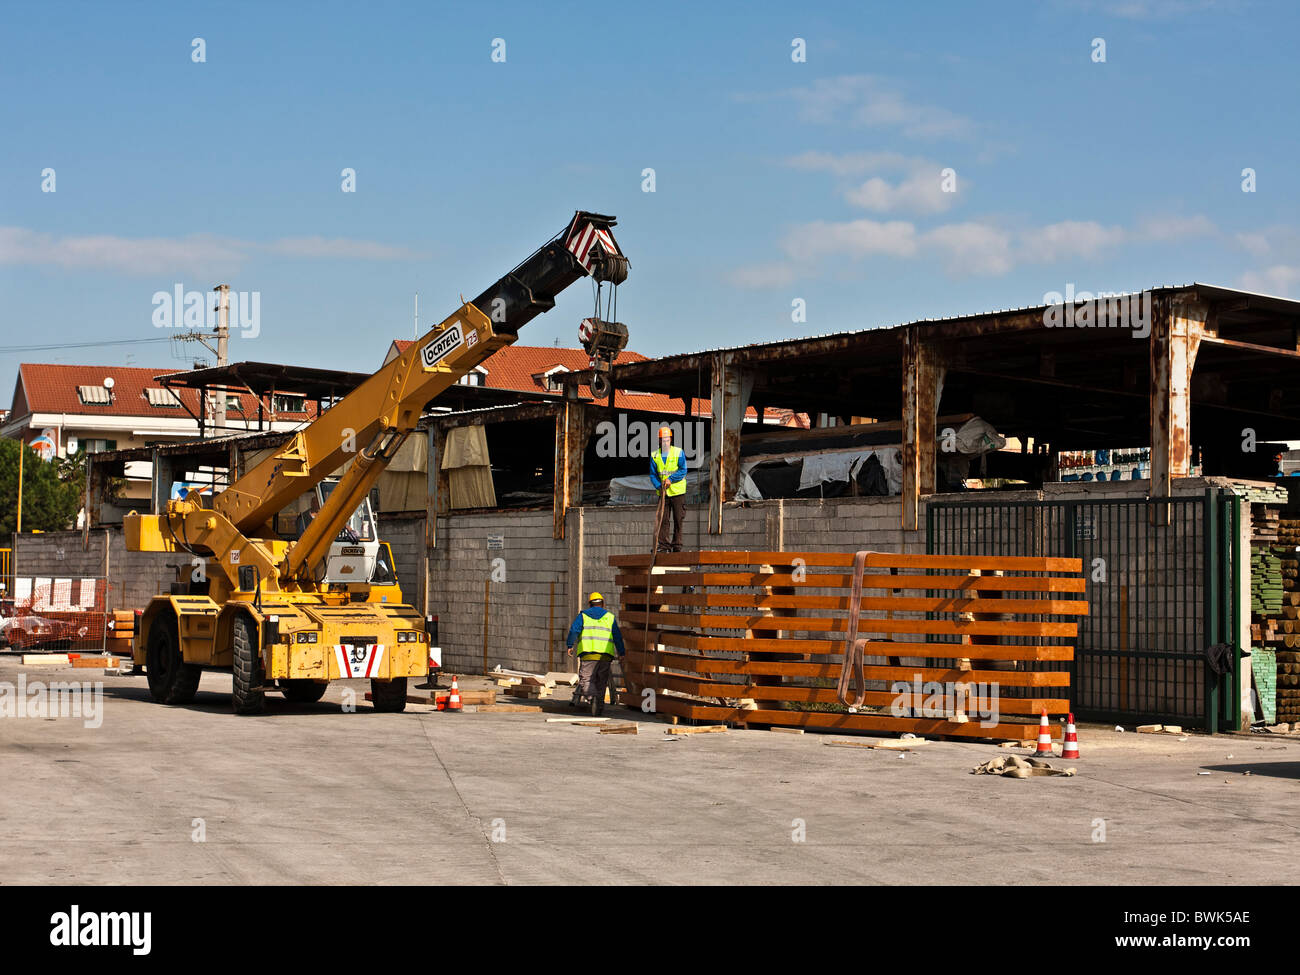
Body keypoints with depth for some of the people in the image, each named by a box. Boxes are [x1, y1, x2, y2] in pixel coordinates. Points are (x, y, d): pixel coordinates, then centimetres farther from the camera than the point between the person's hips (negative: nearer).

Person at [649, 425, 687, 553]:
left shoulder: (678, 452, -2)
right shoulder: (654, 456, 5)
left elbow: (683, 470, -8)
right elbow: (653, 474, 4)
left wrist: (670, 479, -19)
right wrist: (659, 486, -12)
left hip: (678, 491, -2)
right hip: (663, 492, 2)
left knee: (678, 519, 0)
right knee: (662, 519, -1)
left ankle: (677, 545, 6)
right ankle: (663, 545, 2)